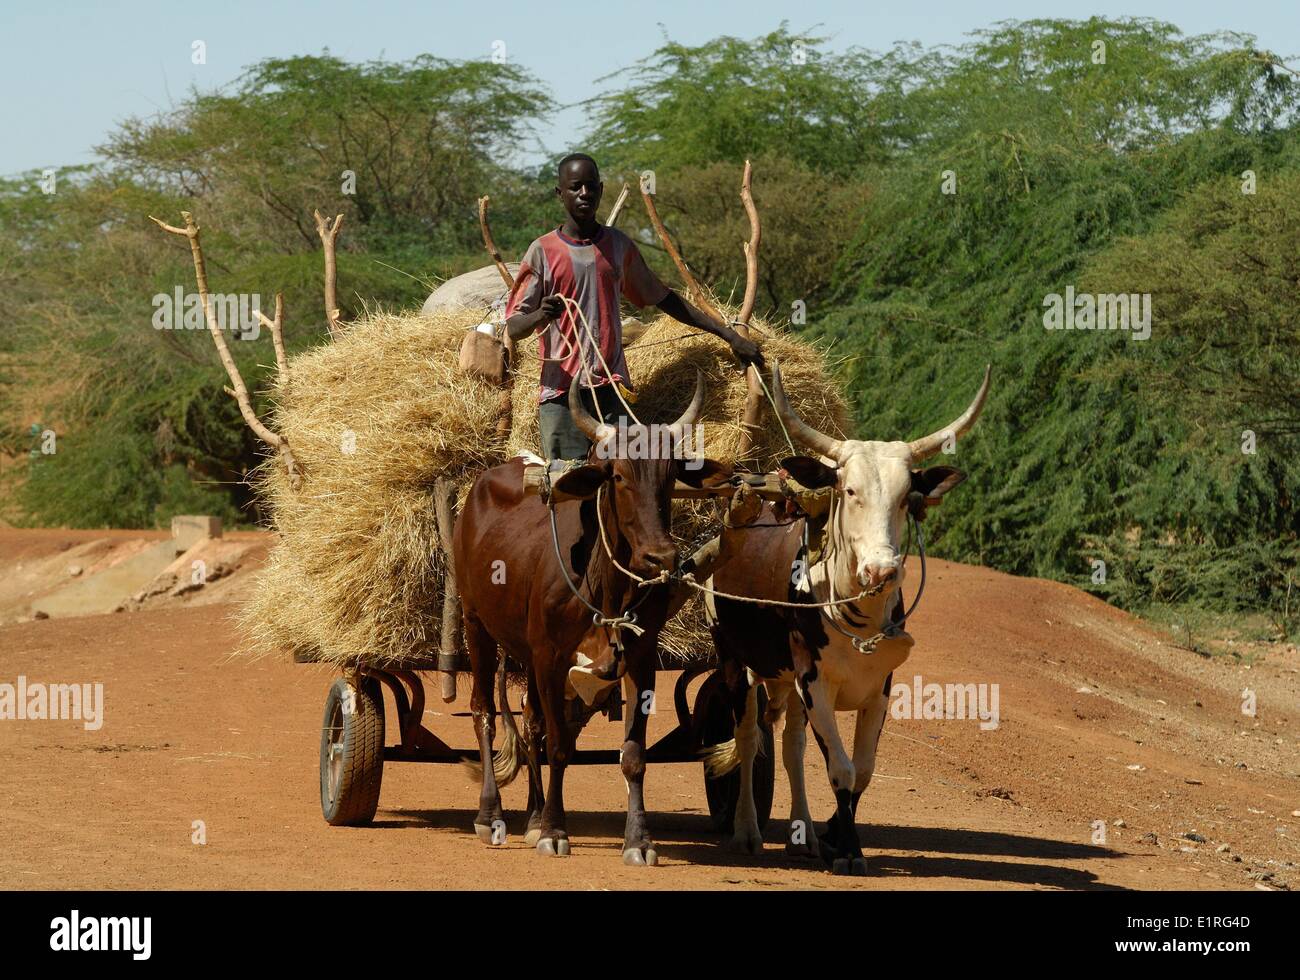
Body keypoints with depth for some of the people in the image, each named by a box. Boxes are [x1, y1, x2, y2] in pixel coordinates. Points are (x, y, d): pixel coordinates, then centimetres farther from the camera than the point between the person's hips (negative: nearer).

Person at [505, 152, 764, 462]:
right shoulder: (542, 252, 3)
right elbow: (513, 327, 1)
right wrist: (540, 315, -24)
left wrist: (729, 335, 23)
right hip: (561, 394, -3)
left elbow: (662, 297, 24)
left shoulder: (619, 246, 14)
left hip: (611, 390, 3)